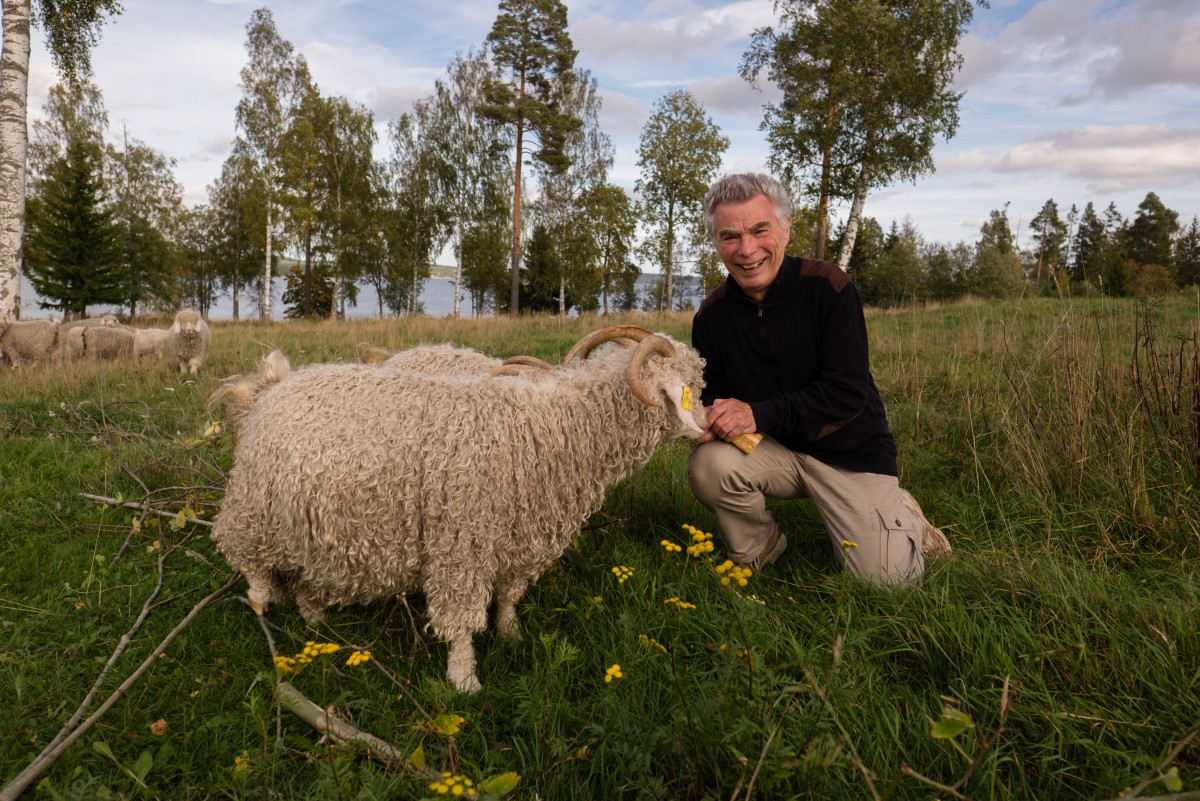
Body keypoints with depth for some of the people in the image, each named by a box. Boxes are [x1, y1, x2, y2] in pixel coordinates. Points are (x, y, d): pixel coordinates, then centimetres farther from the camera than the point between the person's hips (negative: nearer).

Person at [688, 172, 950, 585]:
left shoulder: (827, 287, -18)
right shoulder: (711, 315, -6)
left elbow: (848, 394, -22)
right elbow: (713, 396, 1)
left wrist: (759, 413, -31)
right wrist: (710, 419, -24)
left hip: (850, 452, -3)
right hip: (774, 450, 3)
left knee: (888, 579, -14)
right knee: (708, 464, -27)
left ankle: (902, 517, 22)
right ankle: (758, 556, 3)